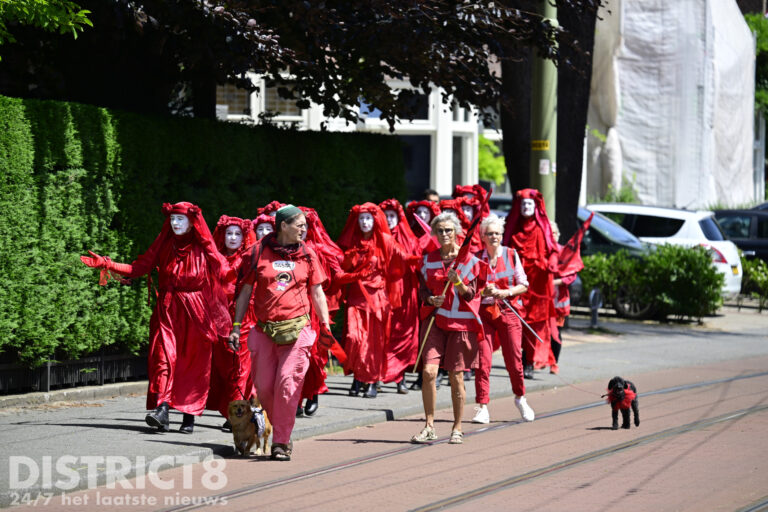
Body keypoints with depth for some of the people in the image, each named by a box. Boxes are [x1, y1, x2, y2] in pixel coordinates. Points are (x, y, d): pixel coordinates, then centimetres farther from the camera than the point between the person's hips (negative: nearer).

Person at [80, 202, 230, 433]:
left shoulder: (204, 249, 2)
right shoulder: (164, 245, 8)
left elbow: (223, 273, 2)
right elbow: (139, 268, 4)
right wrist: (106, 264, -3)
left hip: (195, 313, -1)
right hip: (168, 310, 1)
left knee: (193, 364, 0)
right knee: (164, 356, -13)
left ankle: (189, 415, 8)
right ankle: (162, 410, -23)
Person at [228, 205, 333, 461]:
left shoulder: (307, 254, 8)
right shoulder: (259, 252, 2)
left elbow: (316, 292, 15)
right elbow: (246, 291, 7)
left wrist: (325, 325, 10)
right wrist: (236, 326, 4)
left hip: (296, 329, 0)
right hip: (264, 331, 0)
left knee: (287, 384, -10)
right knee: (264, 387, 2)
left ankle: (281, 442, -2)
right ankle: (280, 428, 26)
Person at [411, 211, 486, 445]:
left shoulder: (468, 259, -1)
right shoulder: (430, 259, 8)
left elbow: (470, 295, -4)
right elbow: (423, 289, 12)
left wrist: (457, 282, -22)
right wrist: (430, 299, -9)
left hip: (460, 322, -2)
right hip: (435, 319, 2)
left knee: (456, 377, 1)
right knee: (429, 371, -12)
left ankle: (457, 428, 14)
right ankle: (429, 426, -2)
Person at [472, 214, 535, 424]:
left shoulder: (511, 255, 4)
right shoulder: (476, 258, 4)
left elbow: (523, 285, 4)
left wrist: (504, 293, -11)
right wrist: (483, 291, -13)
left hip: (508, 311, 0)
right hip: (483, 312, 0)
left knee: (514, 360, 2)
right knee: (483, 360, -9)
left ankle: (520, 398, 27)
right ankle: (482, 407, -5)